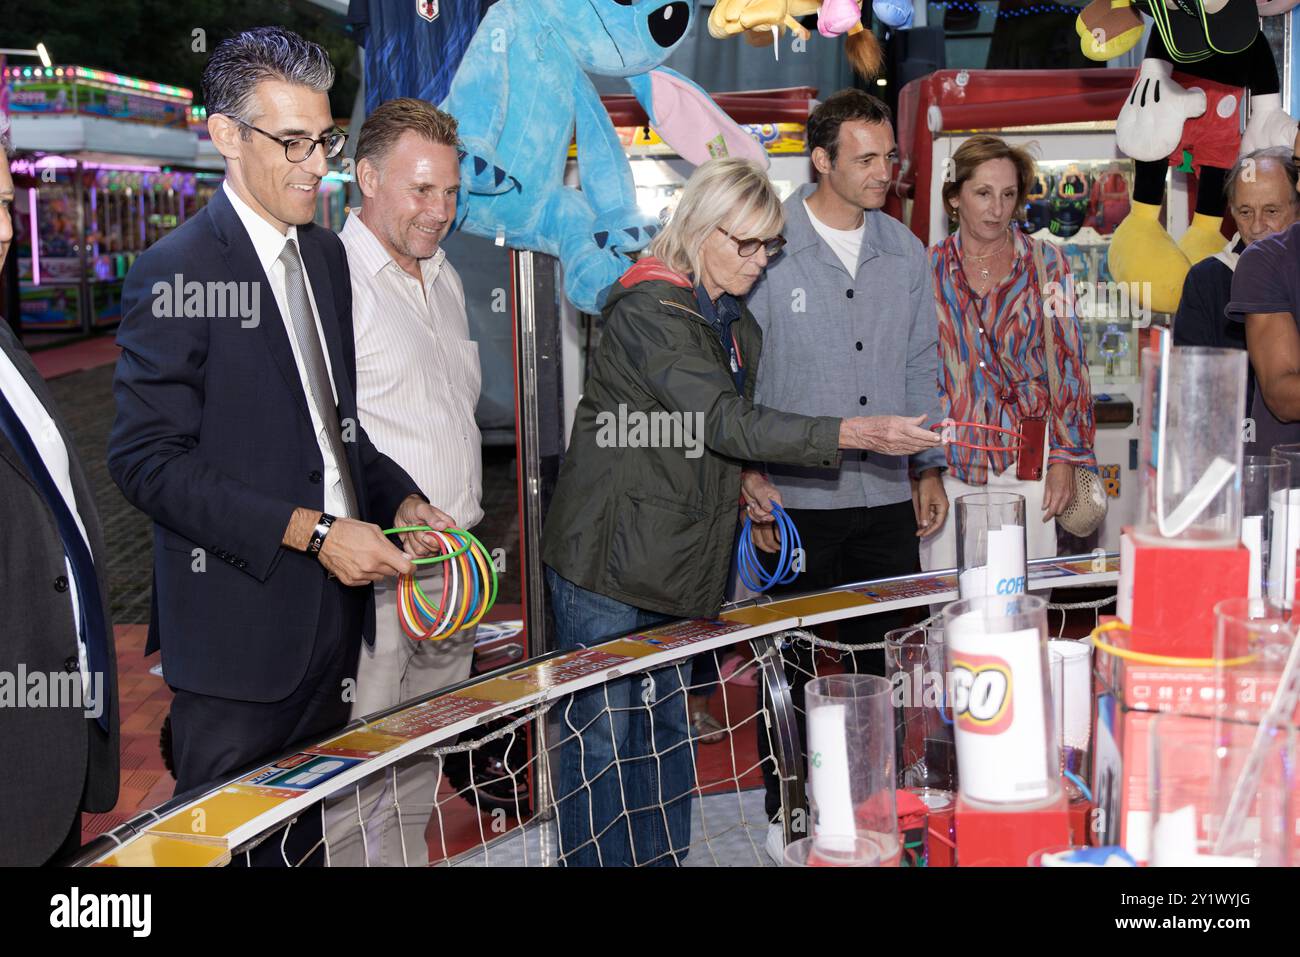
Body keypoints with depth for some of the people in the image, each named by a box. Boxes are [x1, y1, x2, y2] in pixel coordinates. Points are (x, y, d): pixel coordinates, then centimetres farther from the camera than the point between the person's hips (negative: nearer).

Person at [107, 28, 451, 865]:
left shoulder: (326, 254, 12)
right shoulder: (176, 272, -13)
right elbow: (148, 459, -18)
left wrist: (401, 500, 1)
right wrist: (310, 533, -21)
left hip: (334, 610, 7)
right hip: (240, 629, -7)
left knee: (308, 839, 16)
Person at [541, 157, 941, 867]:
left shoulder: (736, 324, 12)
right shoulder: (648, 310, -17)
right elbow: (725, 421, -26)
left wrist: (742, 476, 4)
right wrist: (860, 434, -29)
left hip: (679, 564, 8)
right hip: (609, 562, -8)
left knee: (667, 730, 13)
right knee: (603, 736, -1)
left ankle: (662, 860, 24)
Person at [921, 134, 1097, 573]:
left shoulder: (1045, 264, 3)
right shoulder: (926, 269, 4)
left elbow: (1069, 365, 2)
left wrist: (1067, 457, -4)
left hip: (1027, 456, 0)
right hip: (948, 463, 1)